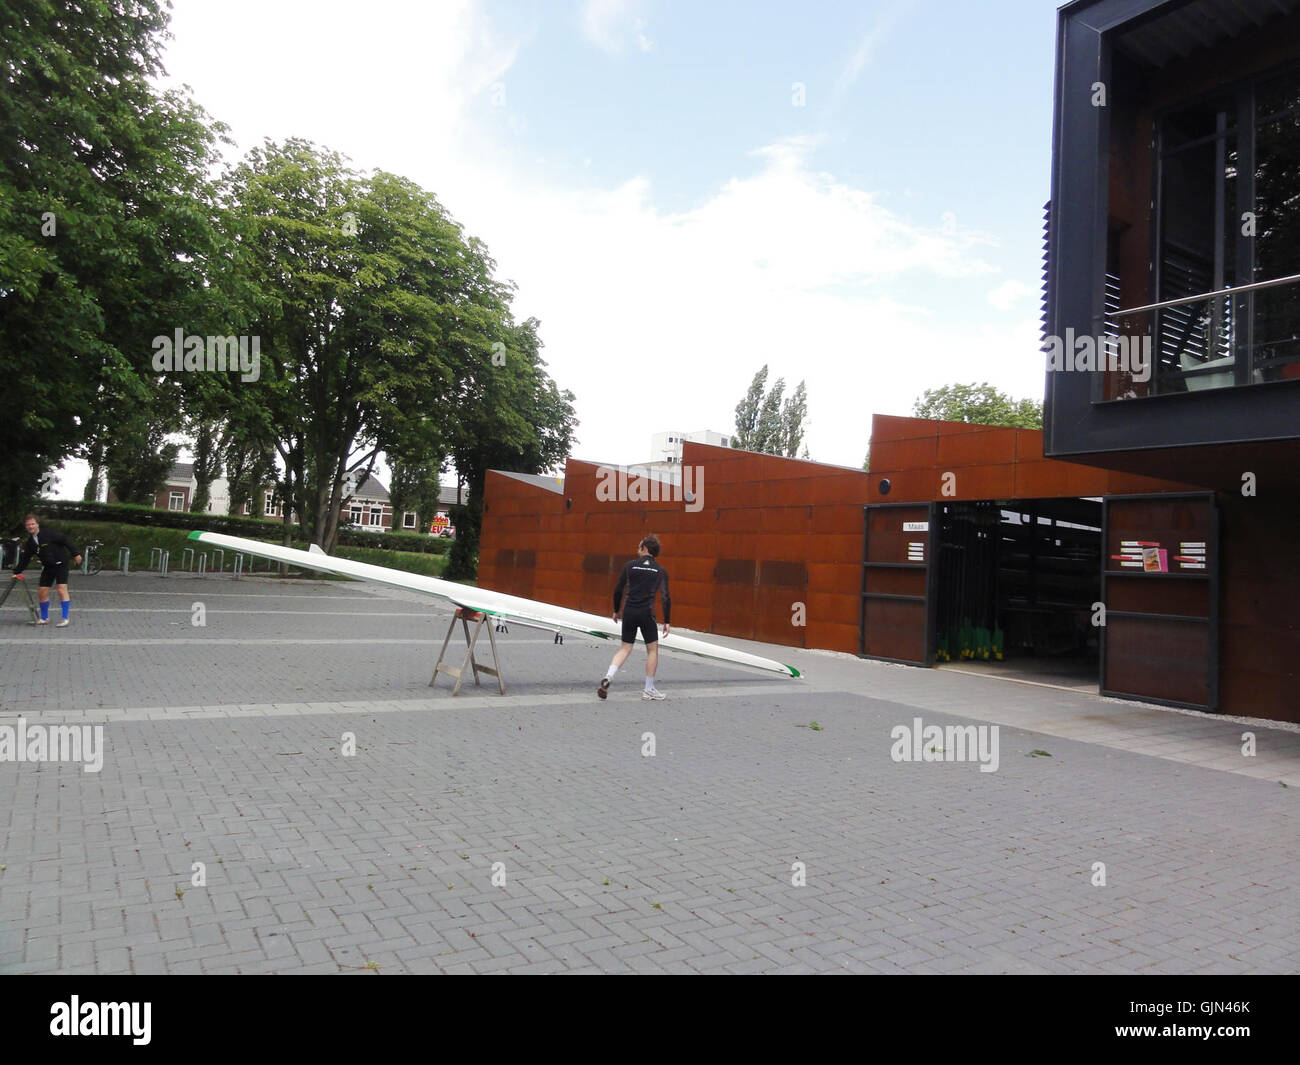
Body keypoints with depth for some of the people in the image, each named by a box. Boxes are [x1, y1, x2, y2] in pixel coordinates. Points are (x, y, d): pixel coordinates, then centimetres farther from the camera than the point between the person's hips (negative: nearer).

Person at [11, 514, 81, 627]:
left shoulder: (49, 534, -13)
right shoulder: (29, 543, 4)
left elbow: (65, 541, -10)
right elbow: (24, 559, 10)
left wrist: (75, 554, -10)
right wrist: (16, 572, 6)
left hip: (60, 564, -6)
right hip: (47, 567, 6)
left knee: (62, 589, -14)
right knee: (42, 591, 4)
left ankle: (66, 618, -9)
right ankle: (44, 618, 21)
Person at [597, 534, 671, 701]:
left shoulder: (630, 566, 4)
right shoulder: (660, 571, 2)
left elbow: (618, 591, 3)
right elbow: (666, 597, -4)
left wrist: (616, 611, 16)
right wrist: (667, 622, 0)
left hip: (629, 612, 2)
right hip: (646, 613, -2)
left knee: (625, 648, 12)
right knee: (652, 649, 11)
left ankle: (608, 677, -8)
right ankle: (649, 690, 12)